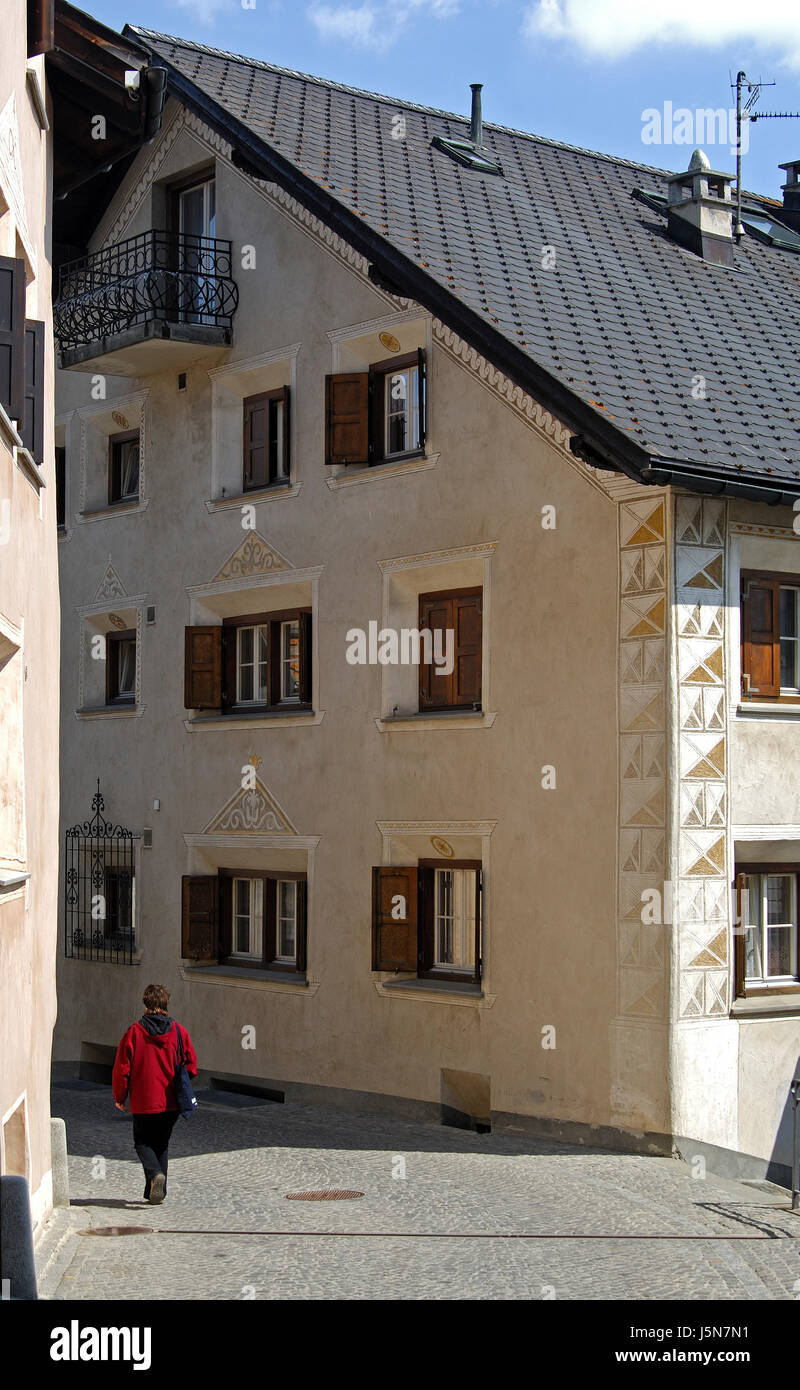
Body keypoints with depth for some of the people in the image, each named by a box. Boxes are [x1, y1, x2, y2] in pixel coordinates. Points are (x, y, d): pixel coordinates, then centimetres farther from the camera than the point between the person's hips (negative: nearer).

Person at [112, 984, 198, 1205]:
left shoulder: (134, 1032, -9)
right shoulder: (178, 1031, -1)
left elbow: (121, 1068, -6)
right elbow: (191, 1065, 4)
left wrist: (120, 1097, 8)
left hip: (143, 1102, -3)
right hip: (171, 1103, 3)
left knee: (142, 1142, 11)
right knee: (162, 1144, 16)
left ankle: (155, 1173, -17)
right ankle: (156, 1193, 15)